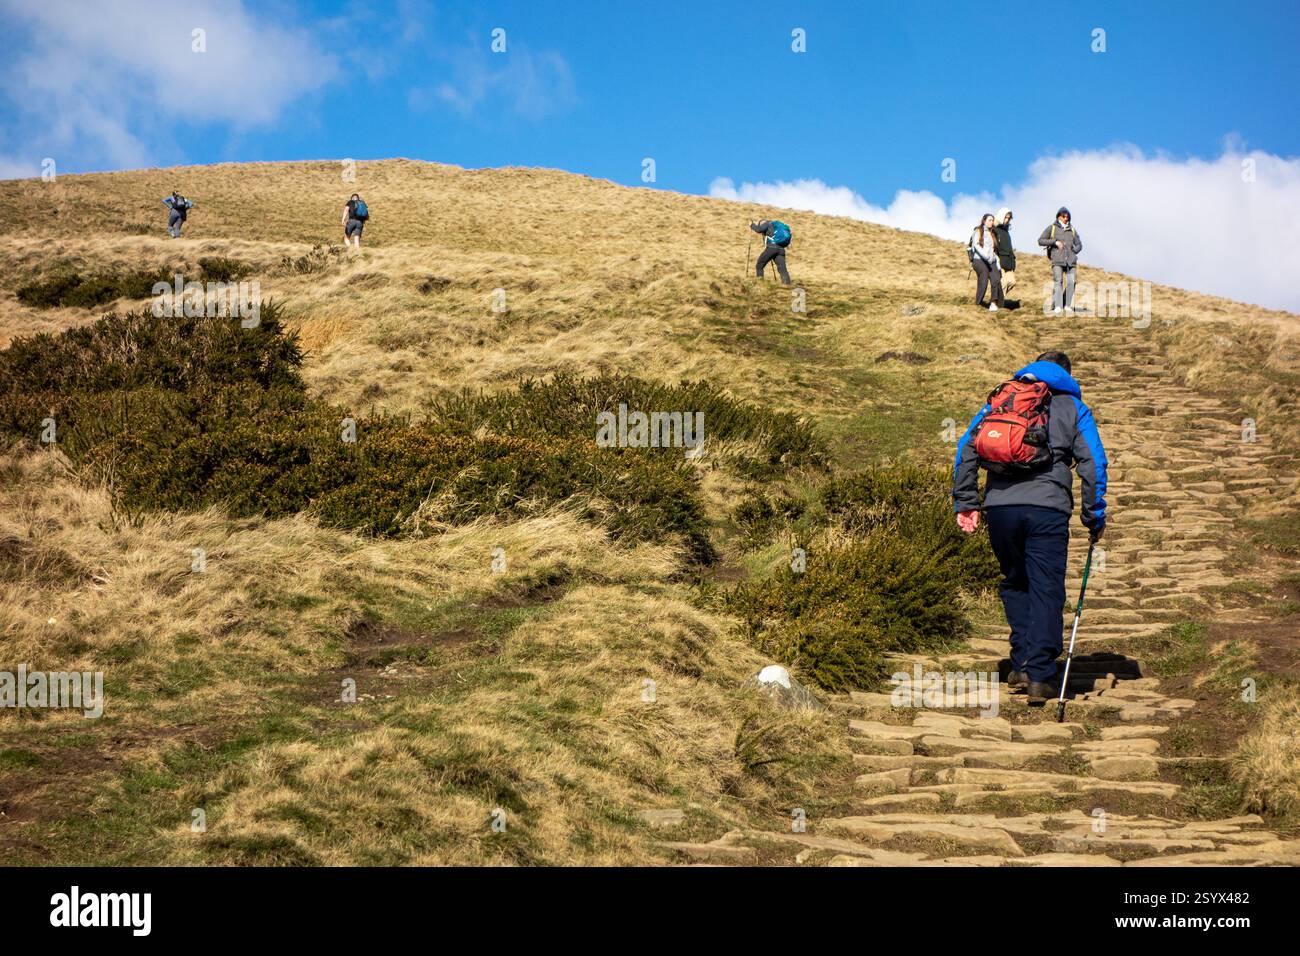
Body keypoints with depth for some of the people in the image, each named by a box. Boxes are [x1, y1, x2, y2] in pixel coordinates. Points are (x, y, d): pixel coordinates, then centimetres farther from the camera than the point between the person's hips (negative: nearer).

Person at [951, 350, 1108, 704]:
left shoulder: (999, 399, 22)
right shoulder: (1073, 407, 15)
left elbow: (967, 447, 12)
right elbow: (1093, 462, 7)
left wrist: (964, 502, 11)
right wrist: (1095, 516, 10)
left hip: (1000, 505, 3)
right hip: (1047, 508, -3)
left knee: (1015, 584, 19)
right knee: (1046, 591, 1)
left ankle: (1021, 663, 13)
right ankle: (1039, 676, -4)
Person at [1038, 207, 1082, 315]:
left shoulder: (1072, 230, 17)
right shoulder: (1052, 228, 9)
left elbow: (1079, 244, 24)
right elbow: (1040, 241, 4)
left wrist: (1074, 251, 4)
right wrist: (1054, 242, -7)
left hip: (1070, 259, 3)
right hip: (1057, 260, -3)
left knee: (1071, 282, -6)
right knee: (1058, 282, -15)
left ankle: (1067, 306, 2)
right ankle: (1057, 307, -20)